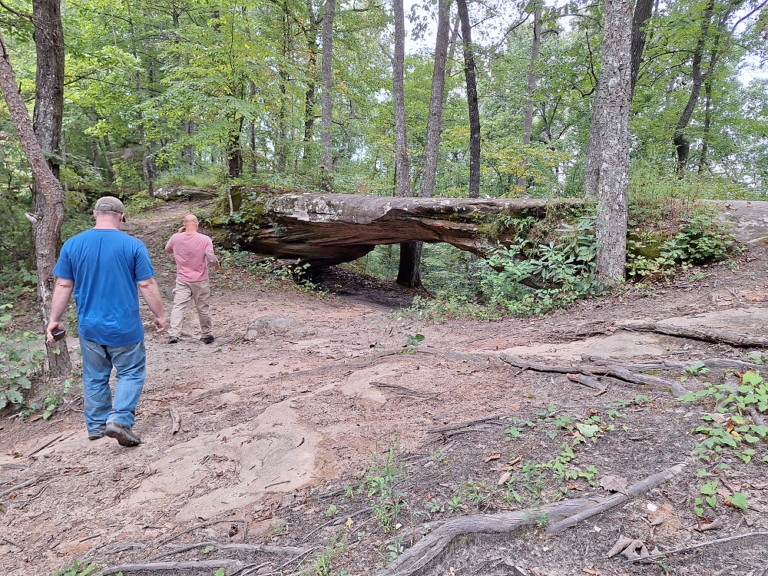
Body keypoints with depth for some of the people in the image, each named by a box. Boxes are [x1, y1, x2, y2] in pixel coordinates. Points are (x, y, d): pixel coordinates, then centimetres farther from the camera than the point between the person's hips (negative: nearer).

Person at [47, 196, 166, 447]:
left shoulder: (72, 244, -2)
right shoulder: (133, 245, -10)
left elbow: (63, 286, 1)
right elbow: (147, 285, -9)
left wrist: (55, 319, 10)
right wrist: (160, 315, 2)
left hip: (89, 327, 3)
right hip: (124, 327, -3)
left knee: (95, 377, 16)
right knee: (131, 373, 10)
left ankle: (96, 427, 26)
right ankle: (120, 419, -6)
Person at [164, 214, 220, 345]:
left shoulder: (176, 238, -3)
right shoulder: (205, 239, -12)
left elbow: (168, 250, 17)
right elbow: (211, 258, -18)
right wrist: (217, 265, 3)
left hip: (182, 280, 1)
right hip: (200, 280, -1)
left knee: (178, 306, 0)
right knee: (202, 308, 11)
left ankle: (173, 334, -14)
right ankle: (207, 335, 23)